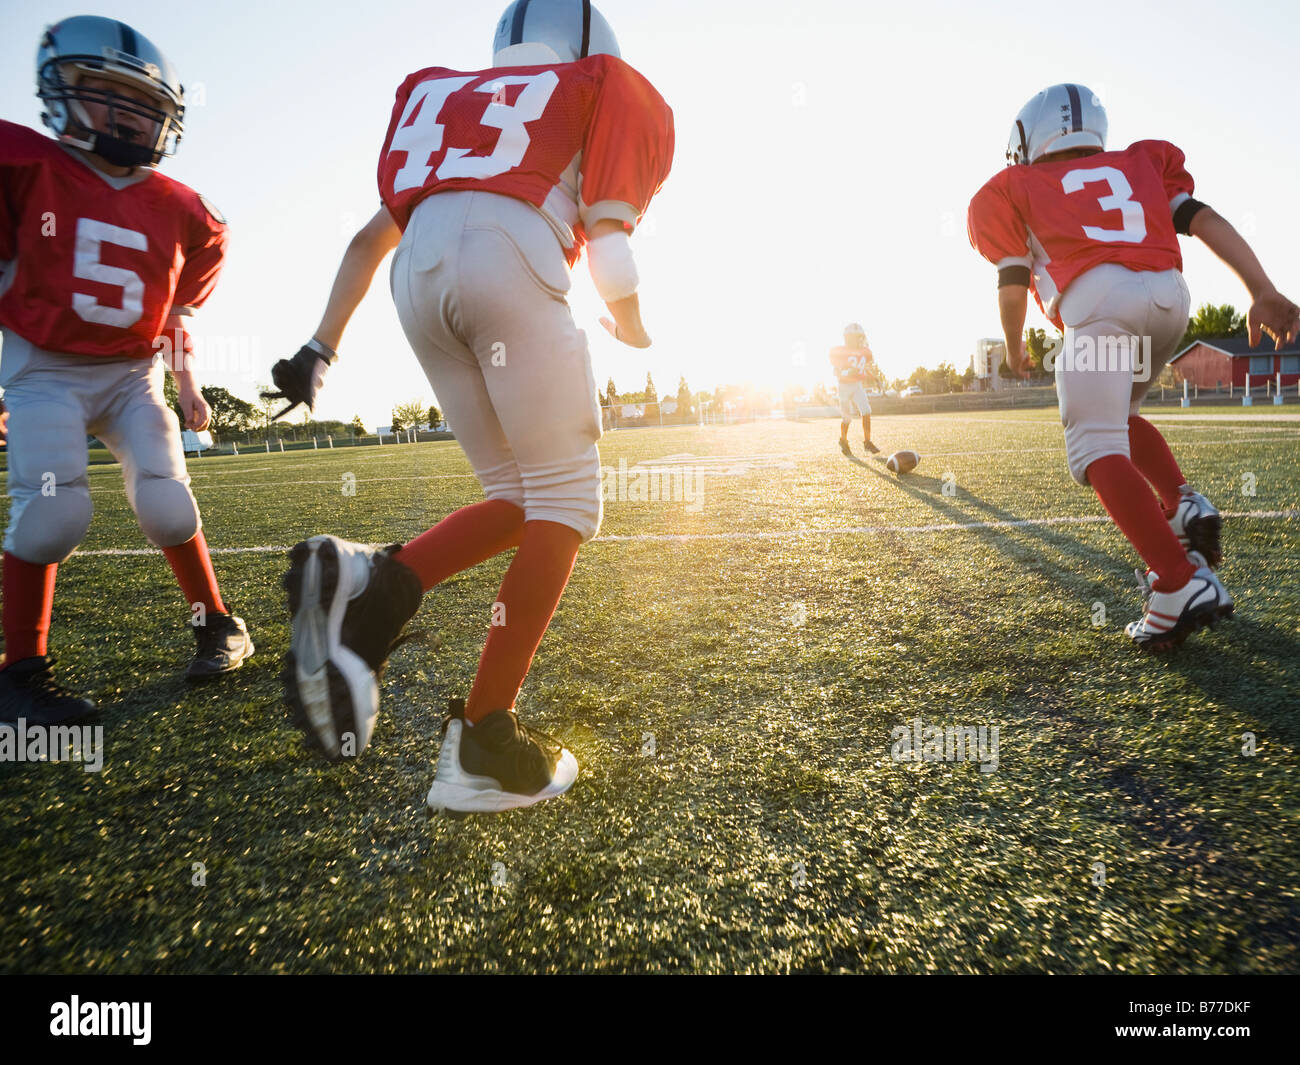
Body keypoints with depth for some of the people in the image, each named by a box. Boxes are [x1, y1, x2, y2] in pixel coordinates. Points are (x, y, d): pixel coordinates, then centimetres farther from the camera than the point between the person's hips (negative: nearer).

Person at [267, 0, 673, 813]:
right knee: (564, 500, 0)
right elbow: (606, 234, 6)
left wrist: (322, 347, 29)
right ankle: (483, 744, -3)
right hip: (508, 264, -5)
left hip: (419, 282, 6)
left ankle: (369, 587, -11)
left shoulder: (452, 97, 36)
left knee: (518, 500, 12)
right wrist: (630, 326, 24)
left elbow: (374, 235, 29)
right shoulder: (612, 92, 23)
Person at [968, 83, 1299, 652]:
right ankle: (1183, 504, 6)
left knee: (1096, 449, -10)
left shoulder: (1017, 188, 22)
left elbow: (1014, 283, 18)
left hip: (1100, 301, -5)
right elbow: (1203, 219, 17)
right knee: (1120, 413, 27)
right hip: (1170, 296, 6)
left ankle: (1180, 585, -23)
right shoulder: (1139, 163, 31)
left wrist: (1014, 347, 35)